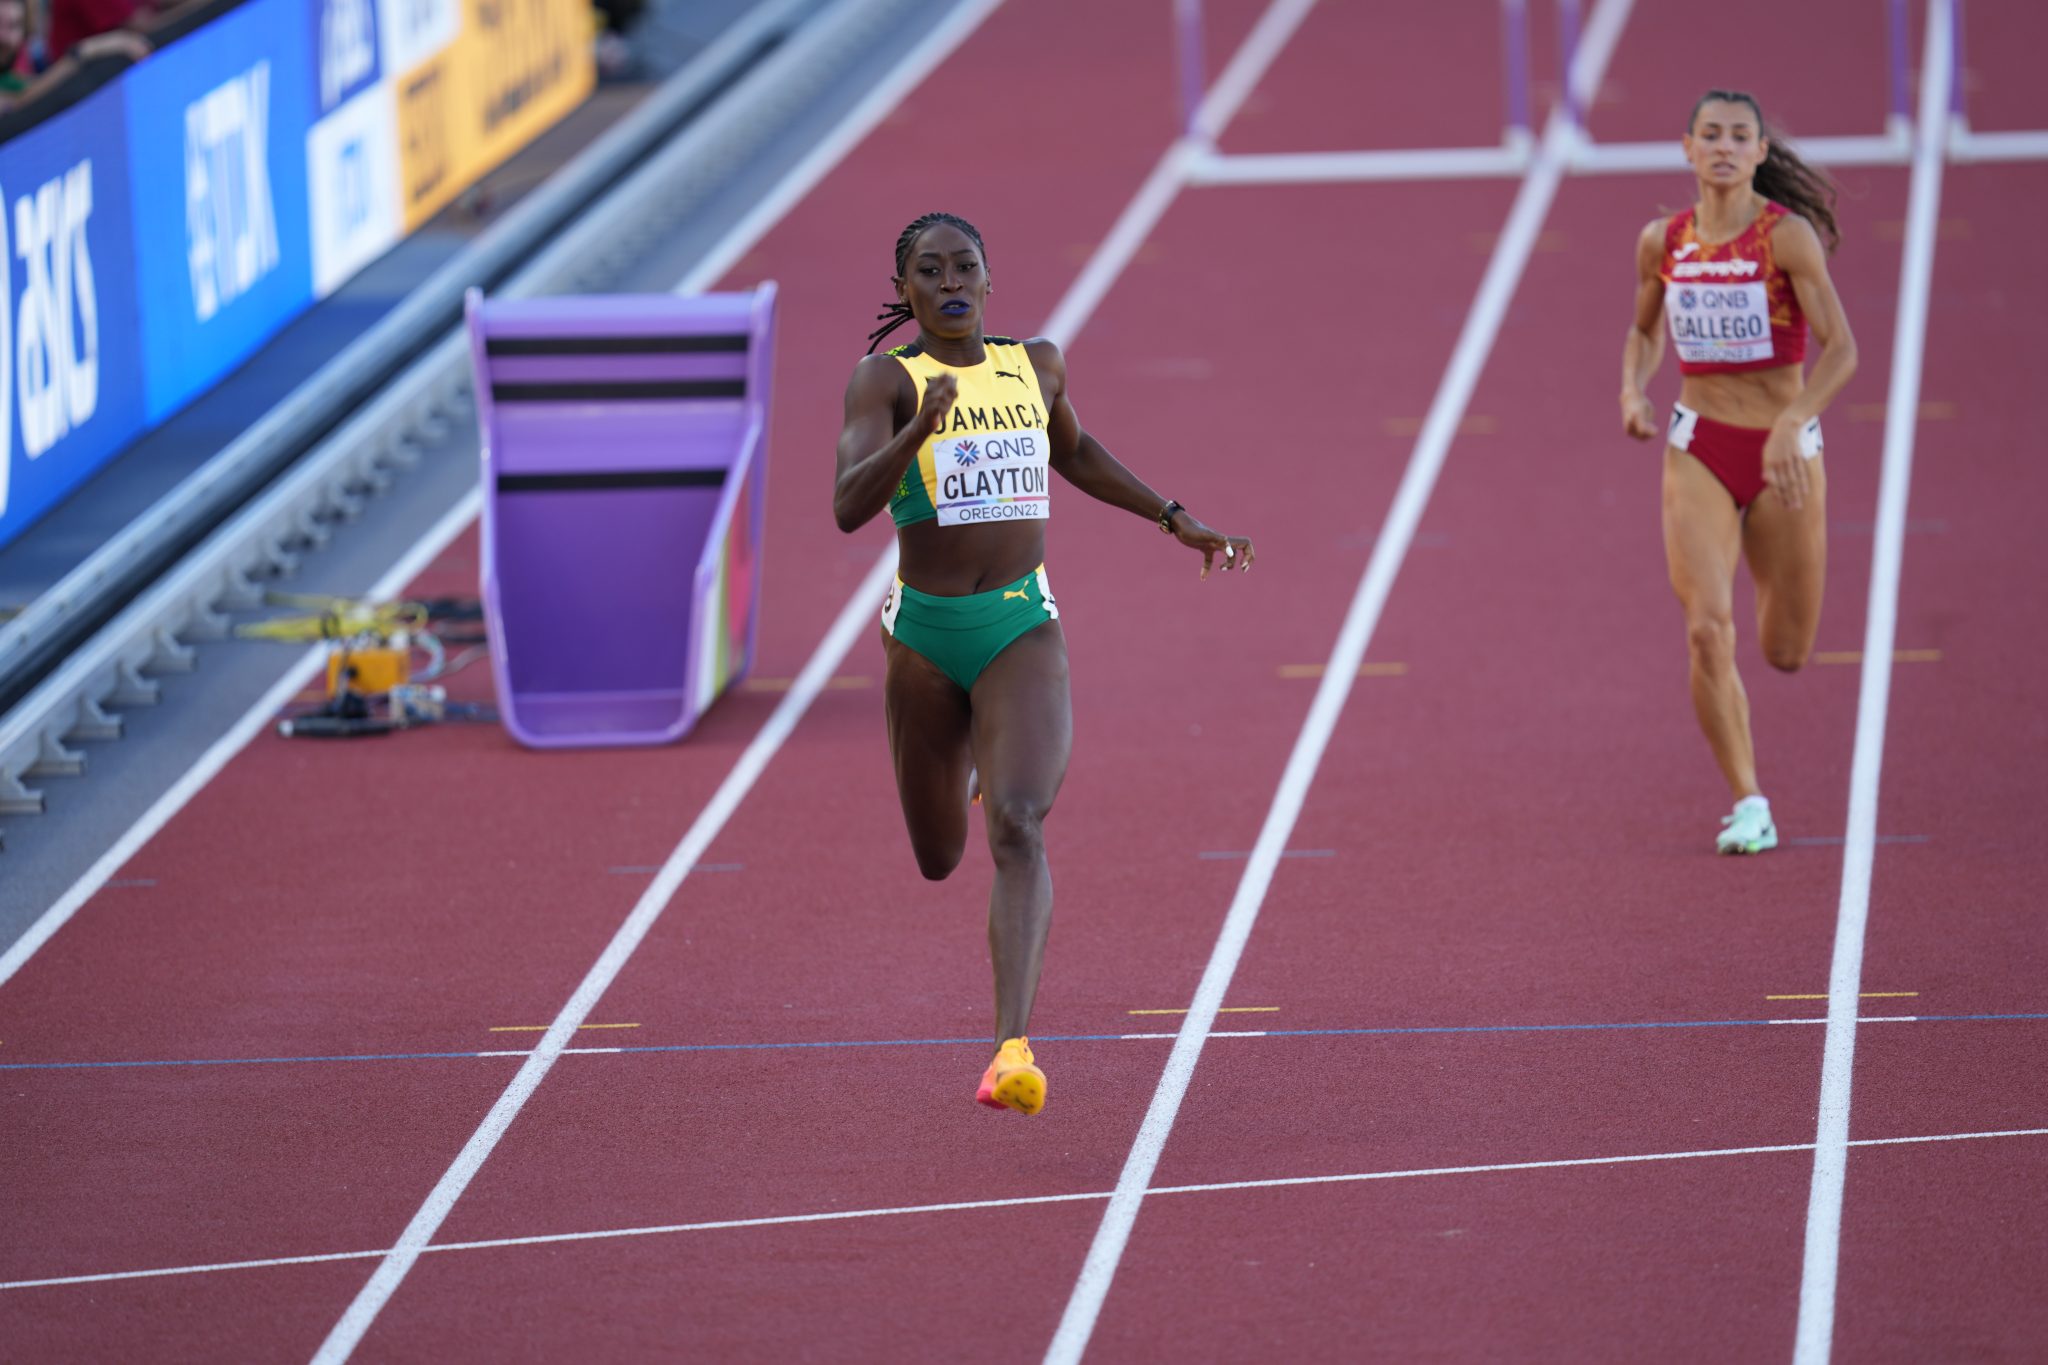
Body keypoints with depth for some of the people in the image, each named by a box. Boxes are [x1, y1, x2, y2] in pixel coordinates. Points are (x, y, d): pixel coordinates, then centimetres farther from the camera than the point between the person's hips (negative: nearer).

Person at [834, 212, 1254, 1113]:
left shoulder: (1037, 364, 5)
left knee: (1017, 831, -22)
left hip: (1023, 630, 0)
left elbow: (1074, 452, 27)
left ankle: (1014, 1049, -30)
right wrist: (919, 430, -37)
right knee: (939, 859, 17)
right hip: (925, 633, 0)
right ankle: (971, 767, 56)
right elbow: (849, 507, -21)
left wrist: (1176, 520, 25)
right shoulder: (885, 379, -7)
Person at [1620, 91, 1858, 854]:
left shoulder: (1786, 234, -12)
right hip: (1698, 451, 2)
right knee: (1707, 630, -18)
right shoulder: (1663, 242, 1)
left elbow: (1841, 347, -17)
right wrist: (1633, 393, -1)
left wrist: (1792, 424, -31)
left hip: (1783, 451, -2)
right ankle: (1749, 805, -9)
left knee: (1787, 653, 10)